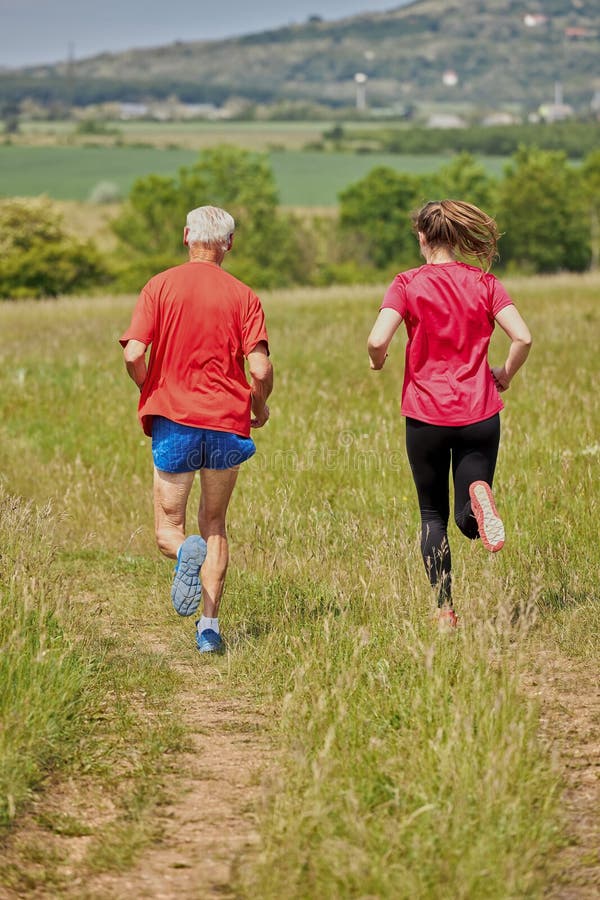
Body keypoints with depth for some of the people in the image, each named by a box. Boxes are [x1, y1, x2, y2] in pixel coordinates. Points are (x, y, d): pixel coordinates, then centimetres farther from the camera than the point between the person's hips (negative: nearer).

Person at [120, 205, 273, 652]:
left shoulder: (161, 287, -2)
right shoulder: (243, 296, -1)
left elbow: (134, 355, -9)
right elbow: (260, 368, -8)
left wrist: (152, 392, 11)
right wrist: (260, 407, 13)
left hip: (173, 419, -1)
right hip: (227, 423, 1)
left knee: (168, 527, 11)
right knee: (215, 525, 16)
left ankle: (186, 552, -25)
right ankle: (210, 625, 5)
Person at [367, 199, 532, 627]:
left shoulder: (408, 284, -4)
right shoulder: (484, 283, 2)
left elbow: (378, 340, -18)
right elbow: (523, 338, -8)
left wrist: (377, 361, 5)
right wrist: (505, 375, 10)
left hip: (426, 415, -1)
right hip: (479, 414, 1)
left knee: (433, 516, 14)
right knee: (470, 520, 8)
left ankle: (445, 611, 7)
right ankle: (478, 495, -28)